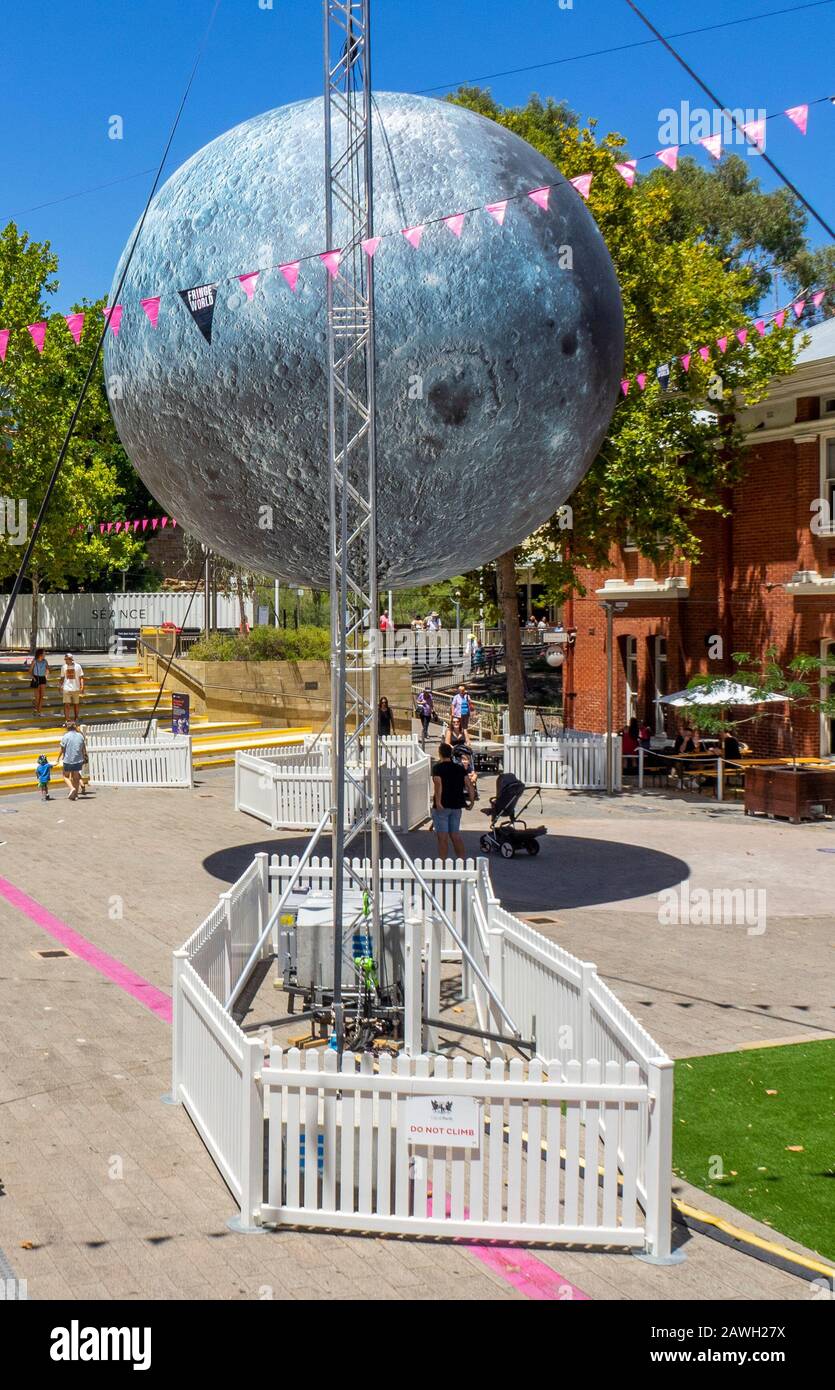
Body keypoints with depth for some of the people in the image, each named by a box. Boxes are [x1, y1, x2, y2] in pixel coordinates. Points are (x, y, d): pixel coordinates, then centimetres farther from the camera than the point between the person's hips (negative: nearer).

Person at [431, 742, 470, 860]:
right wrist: (471, 799, 2)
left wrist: (438, 802, -29)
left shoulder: (437, 767, -8)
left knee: (443, 837, -1)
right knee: (456, 835, 12)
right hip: (456, 806, 5)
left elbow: (438, 784, -23)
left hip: (442, 806, -5)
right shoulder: (460, 768, 8)